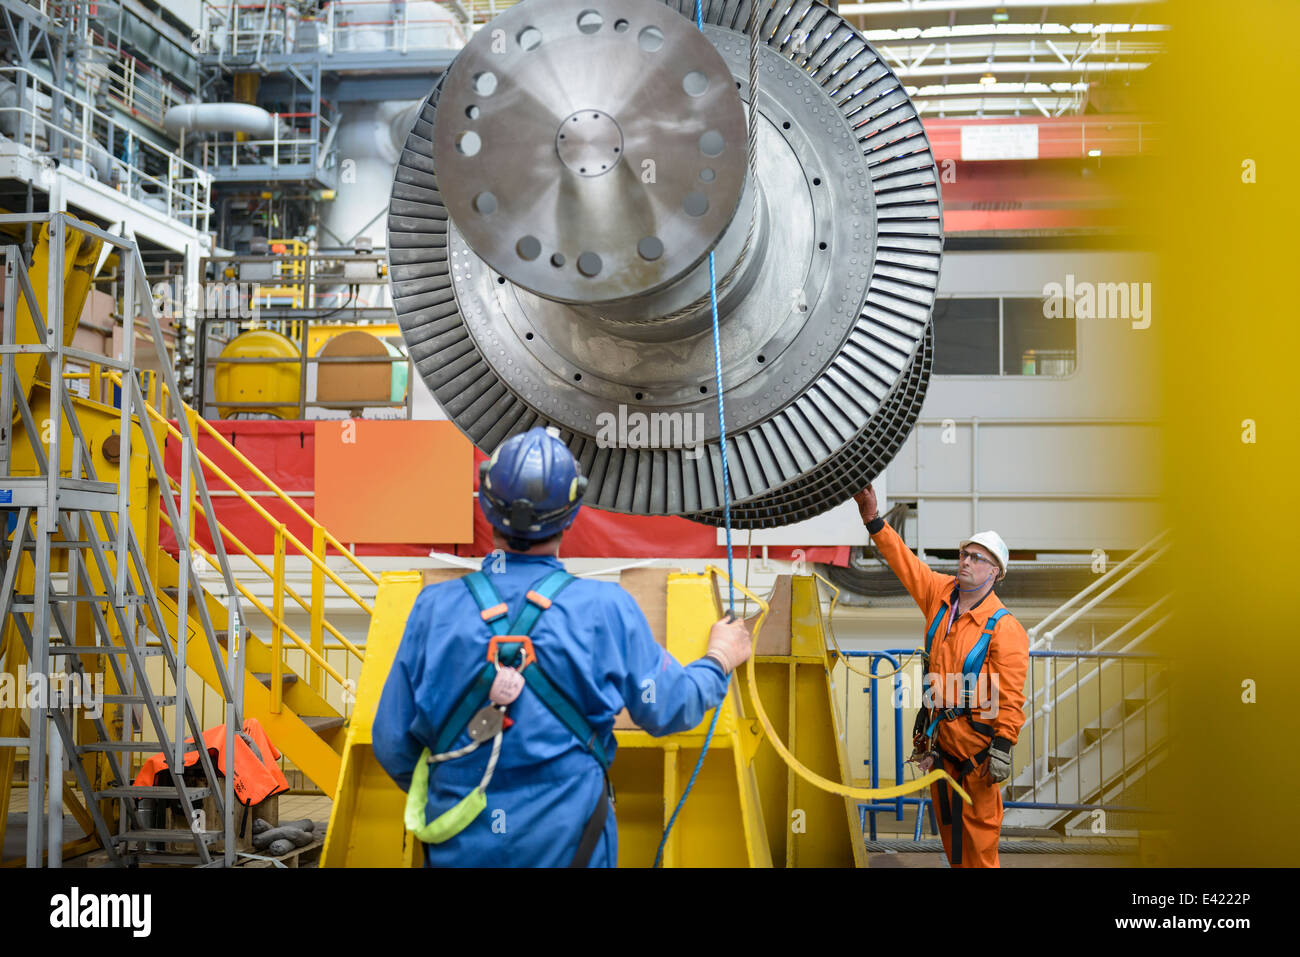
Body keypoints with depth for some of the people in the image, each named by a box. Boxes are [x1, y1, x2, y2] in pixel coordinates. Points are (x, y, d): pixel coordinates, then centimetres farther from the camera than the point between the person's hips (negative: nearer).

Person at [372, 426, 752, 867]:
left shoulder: (435, 607, -6)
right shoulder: (605, 609, -10)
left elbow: (393, 746, 0)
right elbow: (667, 709, 0)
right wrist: (720, 660, 20)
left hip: (458, 848, 2)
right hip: (566, 846, -1)